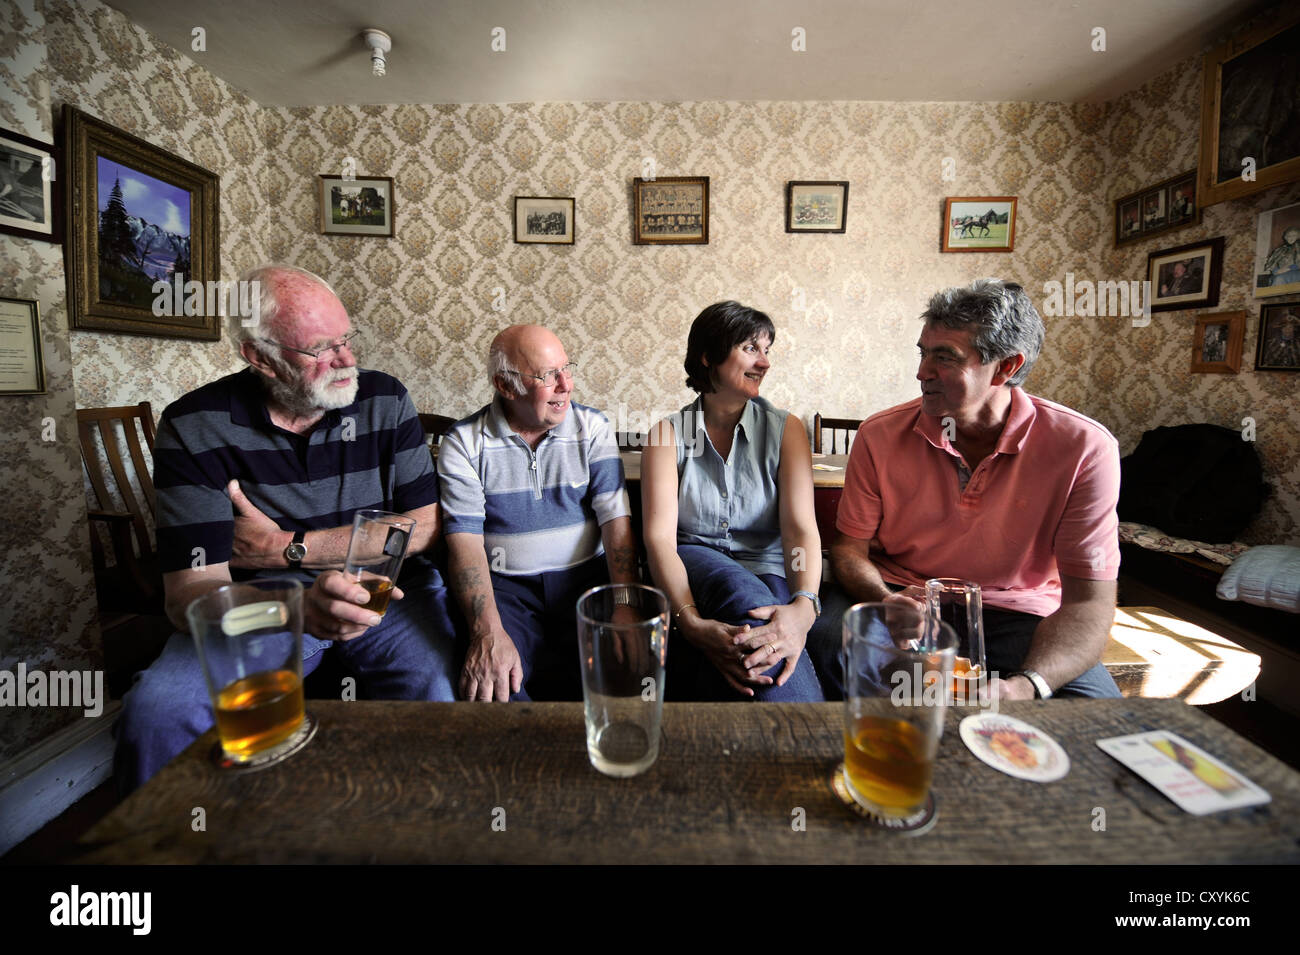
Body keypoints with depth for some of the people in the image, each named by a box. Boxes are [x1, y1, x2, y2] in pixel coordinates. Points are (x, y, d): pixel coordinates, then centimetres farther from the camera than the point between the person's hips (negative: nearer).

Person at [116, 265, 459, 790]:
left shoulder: (385, 399, -1)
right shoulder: (193, 427, -7)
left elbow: (424, 526, -6)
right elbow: (190, 592, -14)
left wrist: (285, 547, -12)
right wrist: (302, 607, -36)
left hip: (386, 591, 1)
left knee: (445, 690, -25)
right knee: (157, 712, -26)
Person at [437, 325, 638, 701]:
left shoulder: (592, 427, 3)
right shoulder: (463, 442, -2)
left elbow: (616, 519, -4)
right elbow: (464, 539, -10)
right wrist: (488, 633, -24)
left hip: (586, 576, 2)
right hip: (505, 585, -1)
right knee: (490, 678, -28)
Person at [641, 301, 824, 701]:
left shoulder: (785, 429, 4)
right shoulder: (669, 433, 1)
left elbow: (801, 527, -9)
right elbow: (659, 536, -11)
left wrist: (803, 606, -32)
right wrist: (691, 621, -31)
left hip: (767, 574, 1)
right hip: (691, 566, 0)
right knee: (745, 596, -35)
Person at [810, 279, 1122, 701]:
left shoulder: (1083, 449, -11)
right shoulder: (880, 435, -7)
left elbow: (1088, 599, -12)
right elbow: (850, 546, -3)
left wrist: (1027, 685, -30)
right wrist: (886, 602, -26)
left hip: (1016, 616, 0)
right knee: (834, 641, -30)